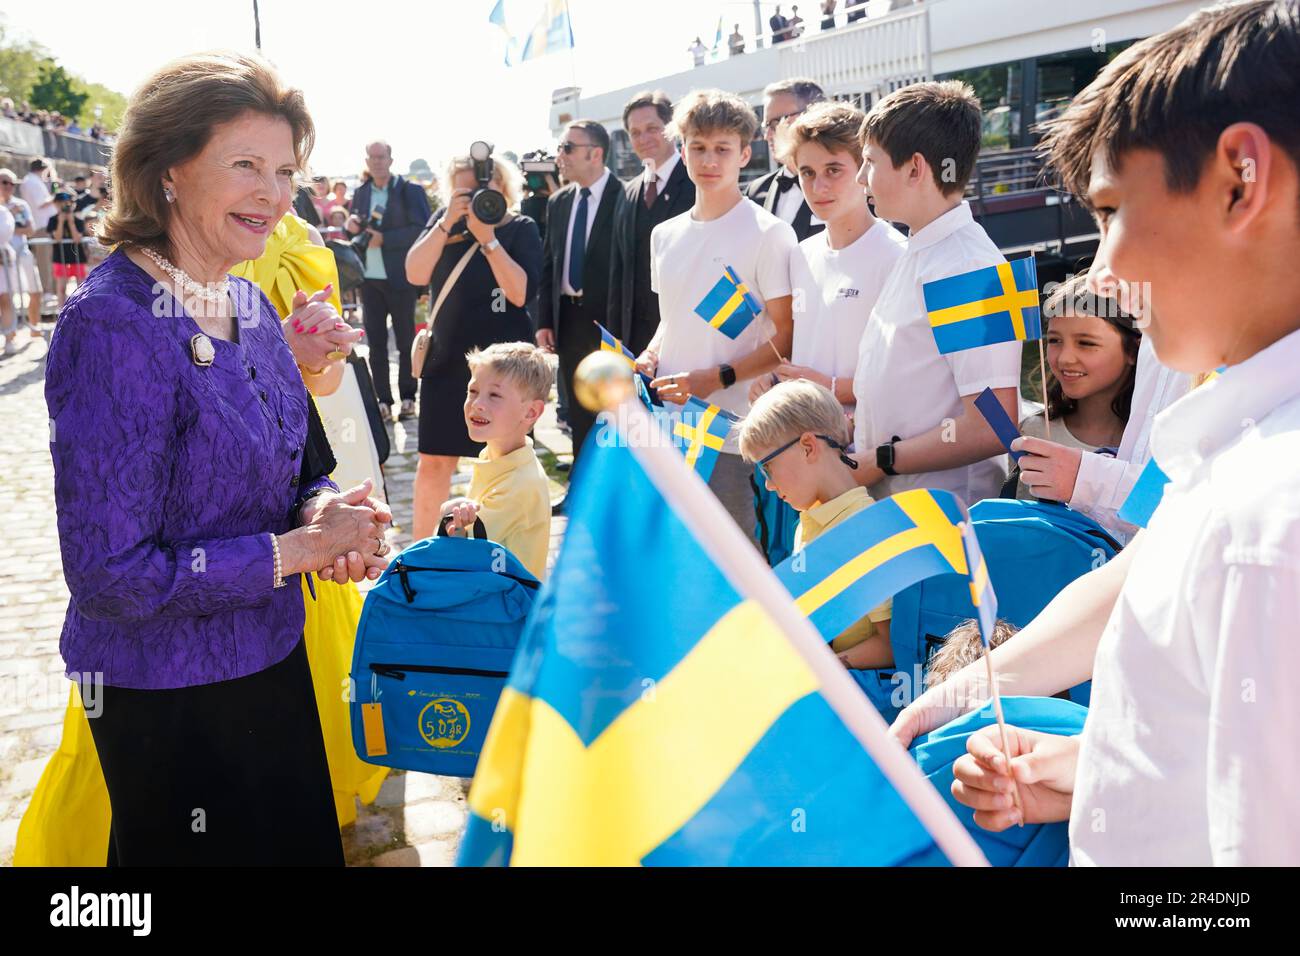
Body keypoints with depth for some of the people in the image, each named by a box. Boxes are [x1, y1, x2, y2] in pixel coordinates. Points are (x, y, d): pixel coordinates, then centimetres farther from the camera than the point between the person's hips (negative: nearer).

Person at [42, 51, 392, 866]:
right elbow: (111, 574, -25)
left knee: (304, 842, 22)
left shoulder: (249, 304, 1)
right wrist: (298, 549, -20)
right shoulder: (112, 324, -23)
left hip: (273, 661, 7)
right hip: (167, 700, -7)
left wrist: (325, 510, -11)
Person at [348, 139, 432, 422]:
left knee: (406, 341, 5)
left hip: (400, 279, -5)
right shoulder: (361, 192, 12)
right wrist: (351, 227, -7)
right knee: (375, 342, 7)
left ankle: (408, 398, 14)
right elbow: (355, 233, 16)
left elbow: (421, 229, -13)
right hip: (369, 279, 5)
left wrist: (384, 238, -17)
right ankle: (383, 400, 13)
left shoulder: (410, 190, -4)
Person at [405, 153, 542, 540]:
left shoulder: (521, 229, -3)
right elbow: (415, 274, -8)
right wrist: (447, 224, -17)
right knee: (433, 461, 4)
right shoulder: (442, 220, 5)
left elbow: (522, 293, -17)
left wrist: (488, 238, -22)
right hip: (446, 358, 2)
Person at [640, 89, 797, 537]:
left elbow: (785, 337, -8)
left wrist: (717, 378, -18)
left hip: (731, 434, -6)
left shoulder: (768, 233, -6)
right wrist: (648, 358, 4)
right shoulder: (666, 235, 13)